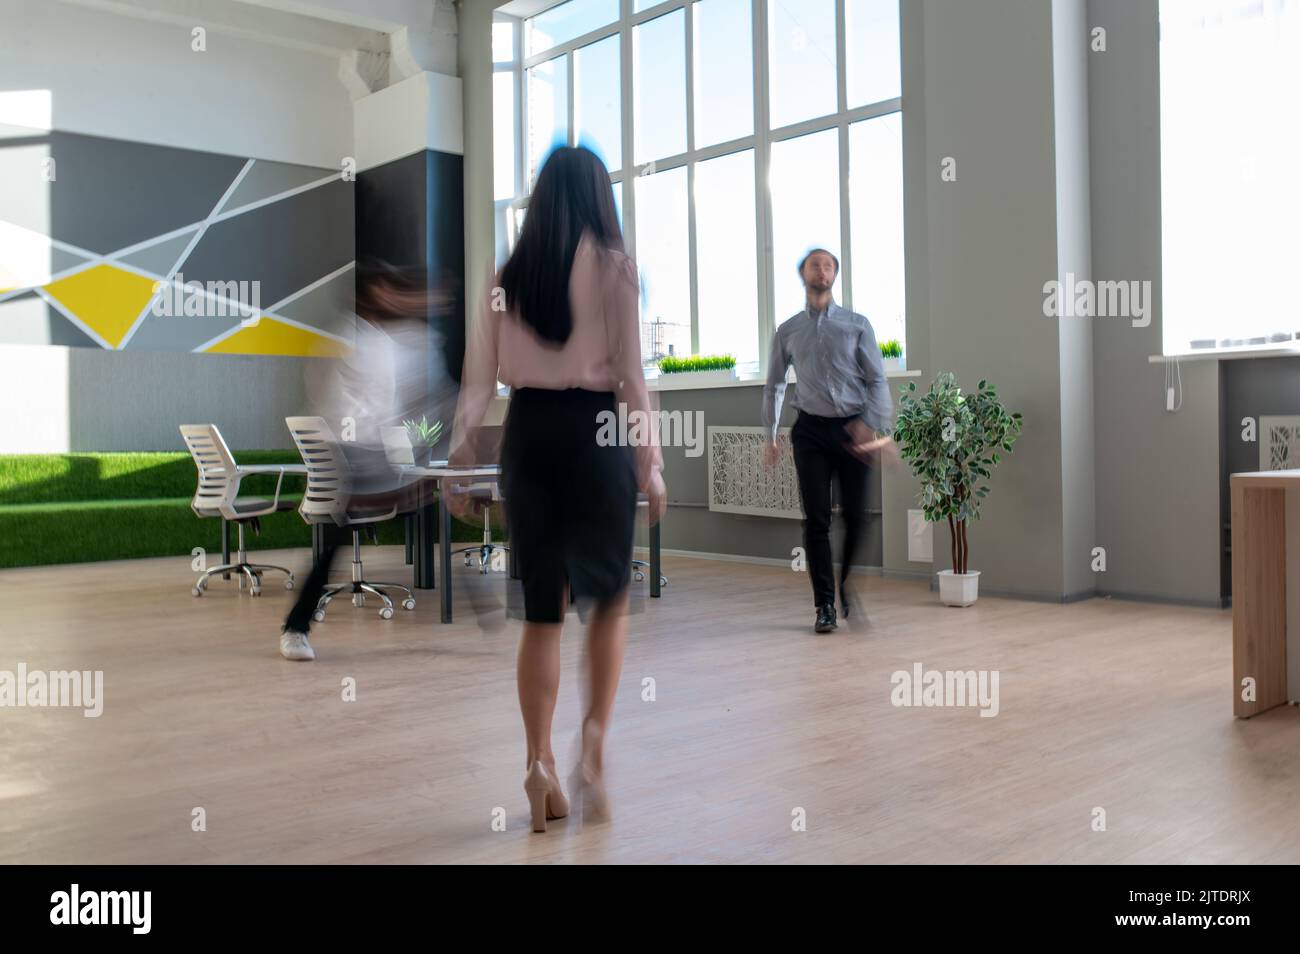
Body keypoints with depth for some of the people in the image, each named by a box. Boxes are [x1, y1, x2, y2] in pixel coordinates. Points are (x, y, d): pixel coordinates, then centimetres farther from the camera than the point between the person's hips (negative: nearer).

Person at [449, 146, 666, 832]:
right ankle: (593, 742, 4)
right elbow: (631, 374, -7)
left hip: (527, 434, 3)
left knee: (542, 609, 11)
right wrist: (651, 463, -1)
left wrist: (461, 458, 10)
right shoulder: (613, 268, -3)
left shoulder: (508, 273, 7)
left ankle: (539, 763, 12)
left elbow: (478, 374, 5)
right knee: (608, 598, 15)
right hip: (594, 432, -3)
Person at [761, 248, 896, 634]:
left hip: (853, 430, -1)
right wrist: (770, 436, 9)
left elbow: (877, 380, 1)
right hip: (811, 429, 1)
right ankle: (825, 605, 5)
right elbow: (773, 386, 15)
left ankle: (852, 596, 19)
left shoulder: (857, 325, 5)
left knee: (857, 517, -1)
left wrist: (877, 428, -12)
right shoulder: (787, 332, 9)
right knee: (816, 520, -1)